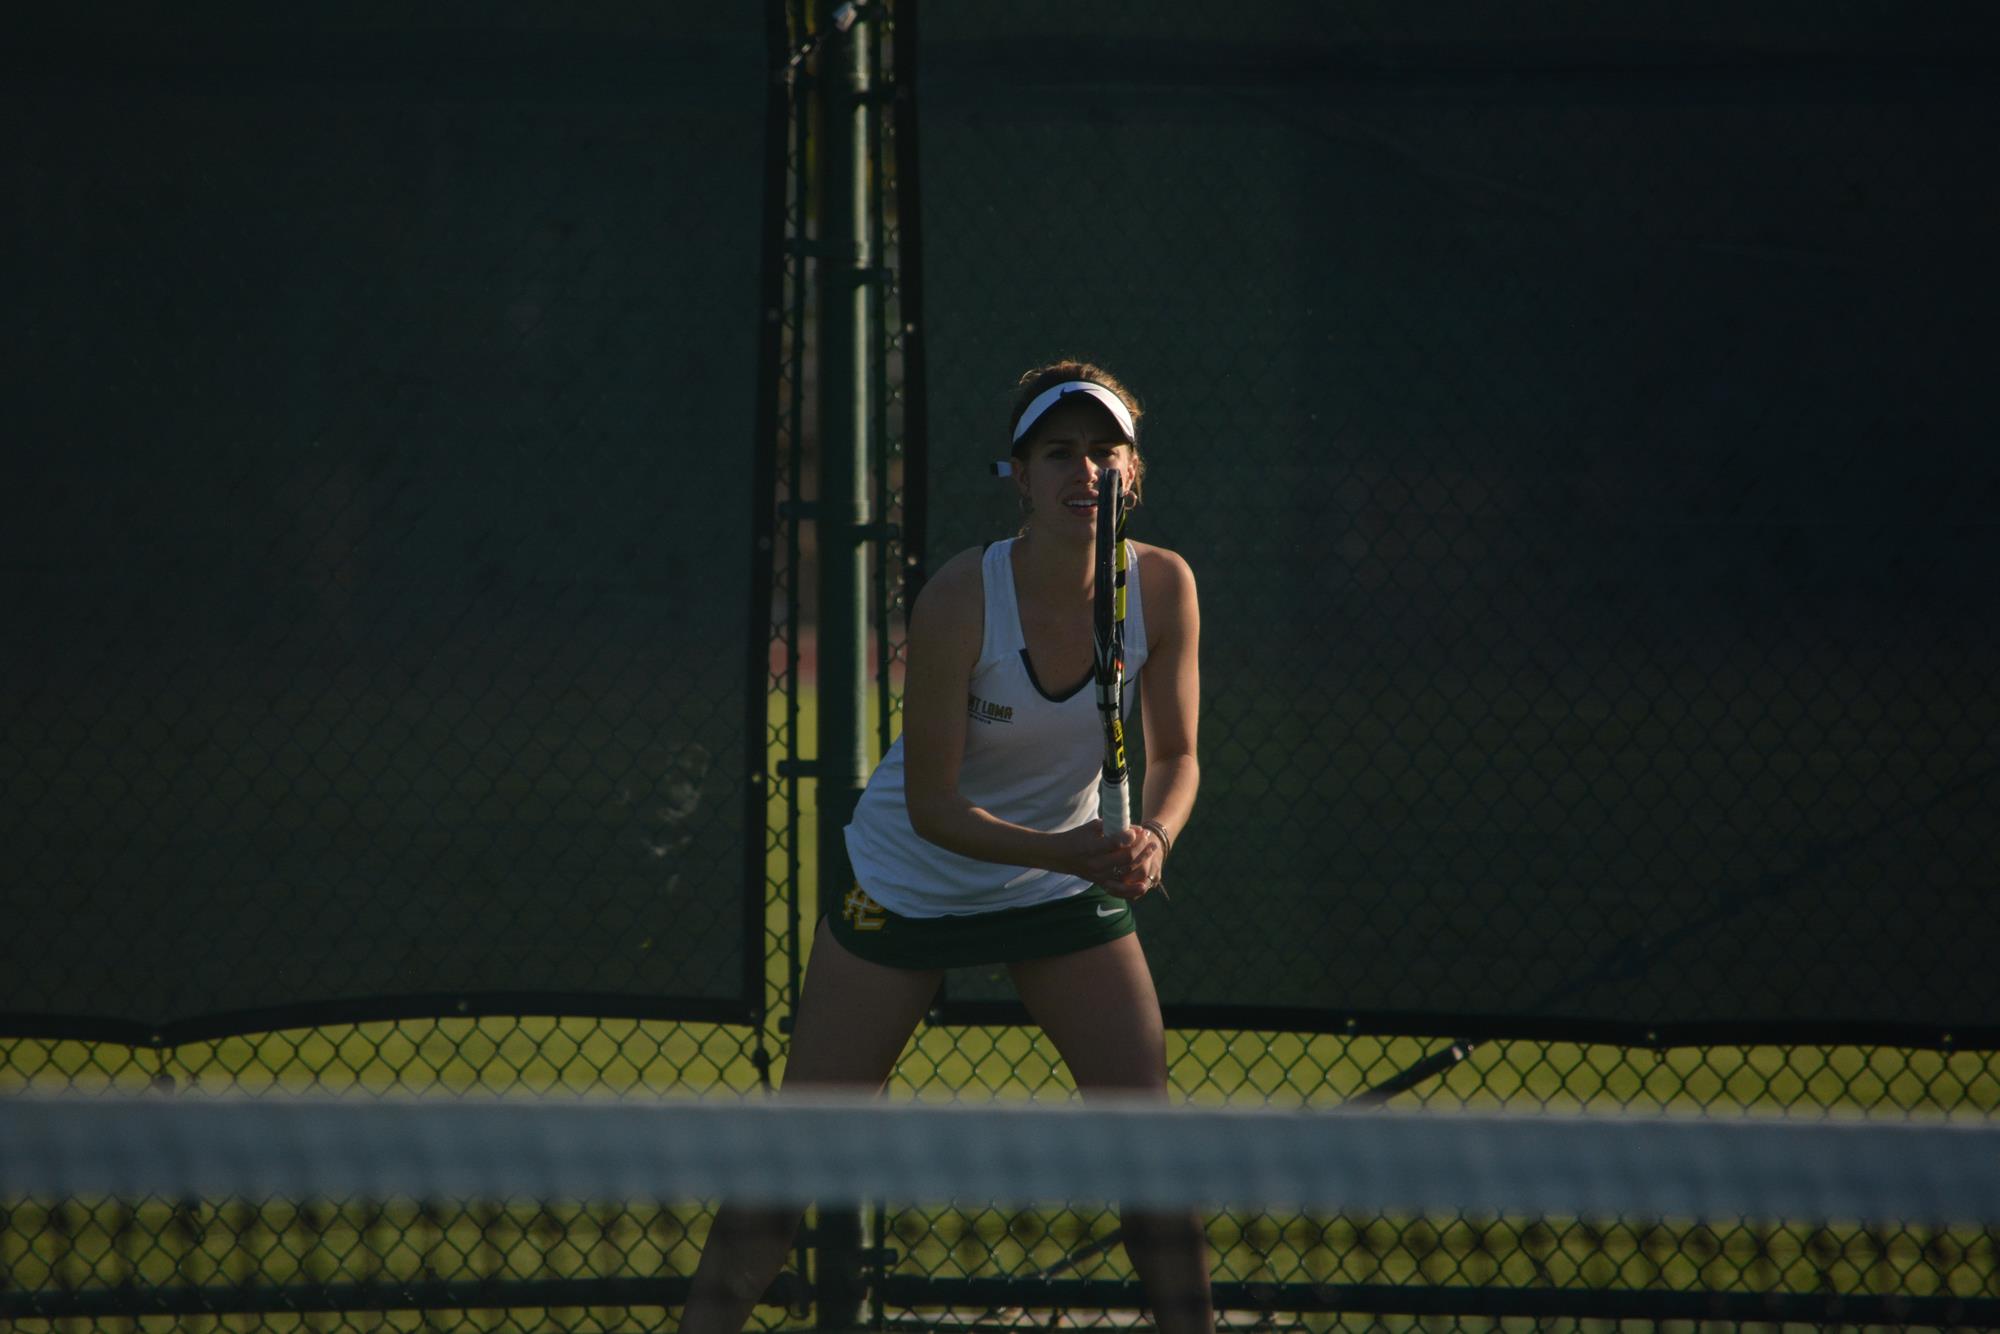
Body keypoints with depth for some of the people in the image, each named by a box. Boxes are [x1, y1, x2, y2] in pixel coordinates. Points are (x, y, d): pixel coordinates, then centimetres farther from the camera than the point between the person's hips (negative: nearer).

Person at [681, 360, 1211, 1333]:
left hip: (1069, 878, 3)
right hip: (914, 878, -3)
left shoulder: (1161, 587, -17)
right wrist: (1059, 850, -36)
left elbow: (1174, 755, -5)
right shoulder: (959, 602, -28)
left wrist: (1153, 837, -27)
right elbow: (932, 805, -23)